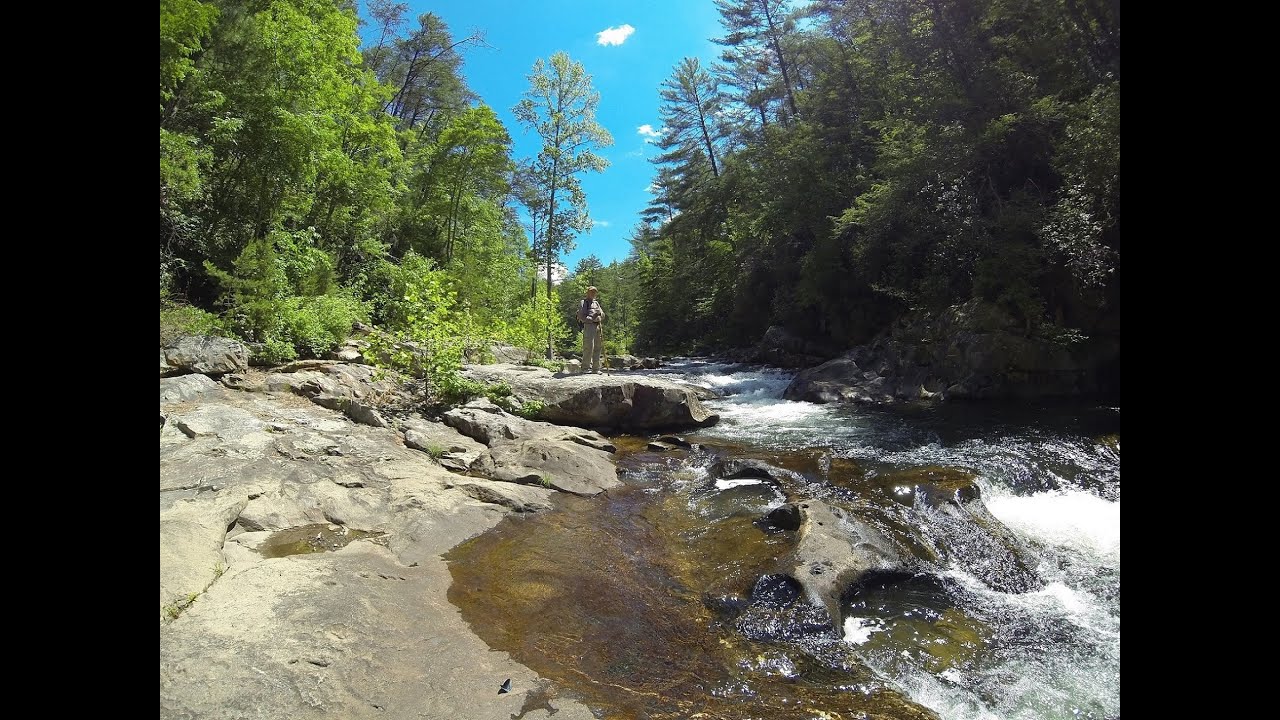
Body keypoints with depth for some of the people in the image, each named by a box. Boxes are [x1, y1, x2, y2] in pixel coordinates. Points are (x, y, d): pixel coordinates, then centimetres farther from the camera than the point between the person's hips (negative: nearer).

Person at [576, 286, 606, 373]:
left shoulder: (596, 303, 25)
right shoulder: (583, 303, 5)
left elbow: (603, 314, 20)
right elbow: (581, 316, -6)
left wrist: (600, 314, -4)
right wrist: (592, 319, -13)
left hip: (597, 326, 7)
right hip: (588, 326, -7)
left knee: (597, 348, 5)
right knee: (589, 347, -14)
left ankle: (596, 368, 9)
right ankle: (586, 367, -9)